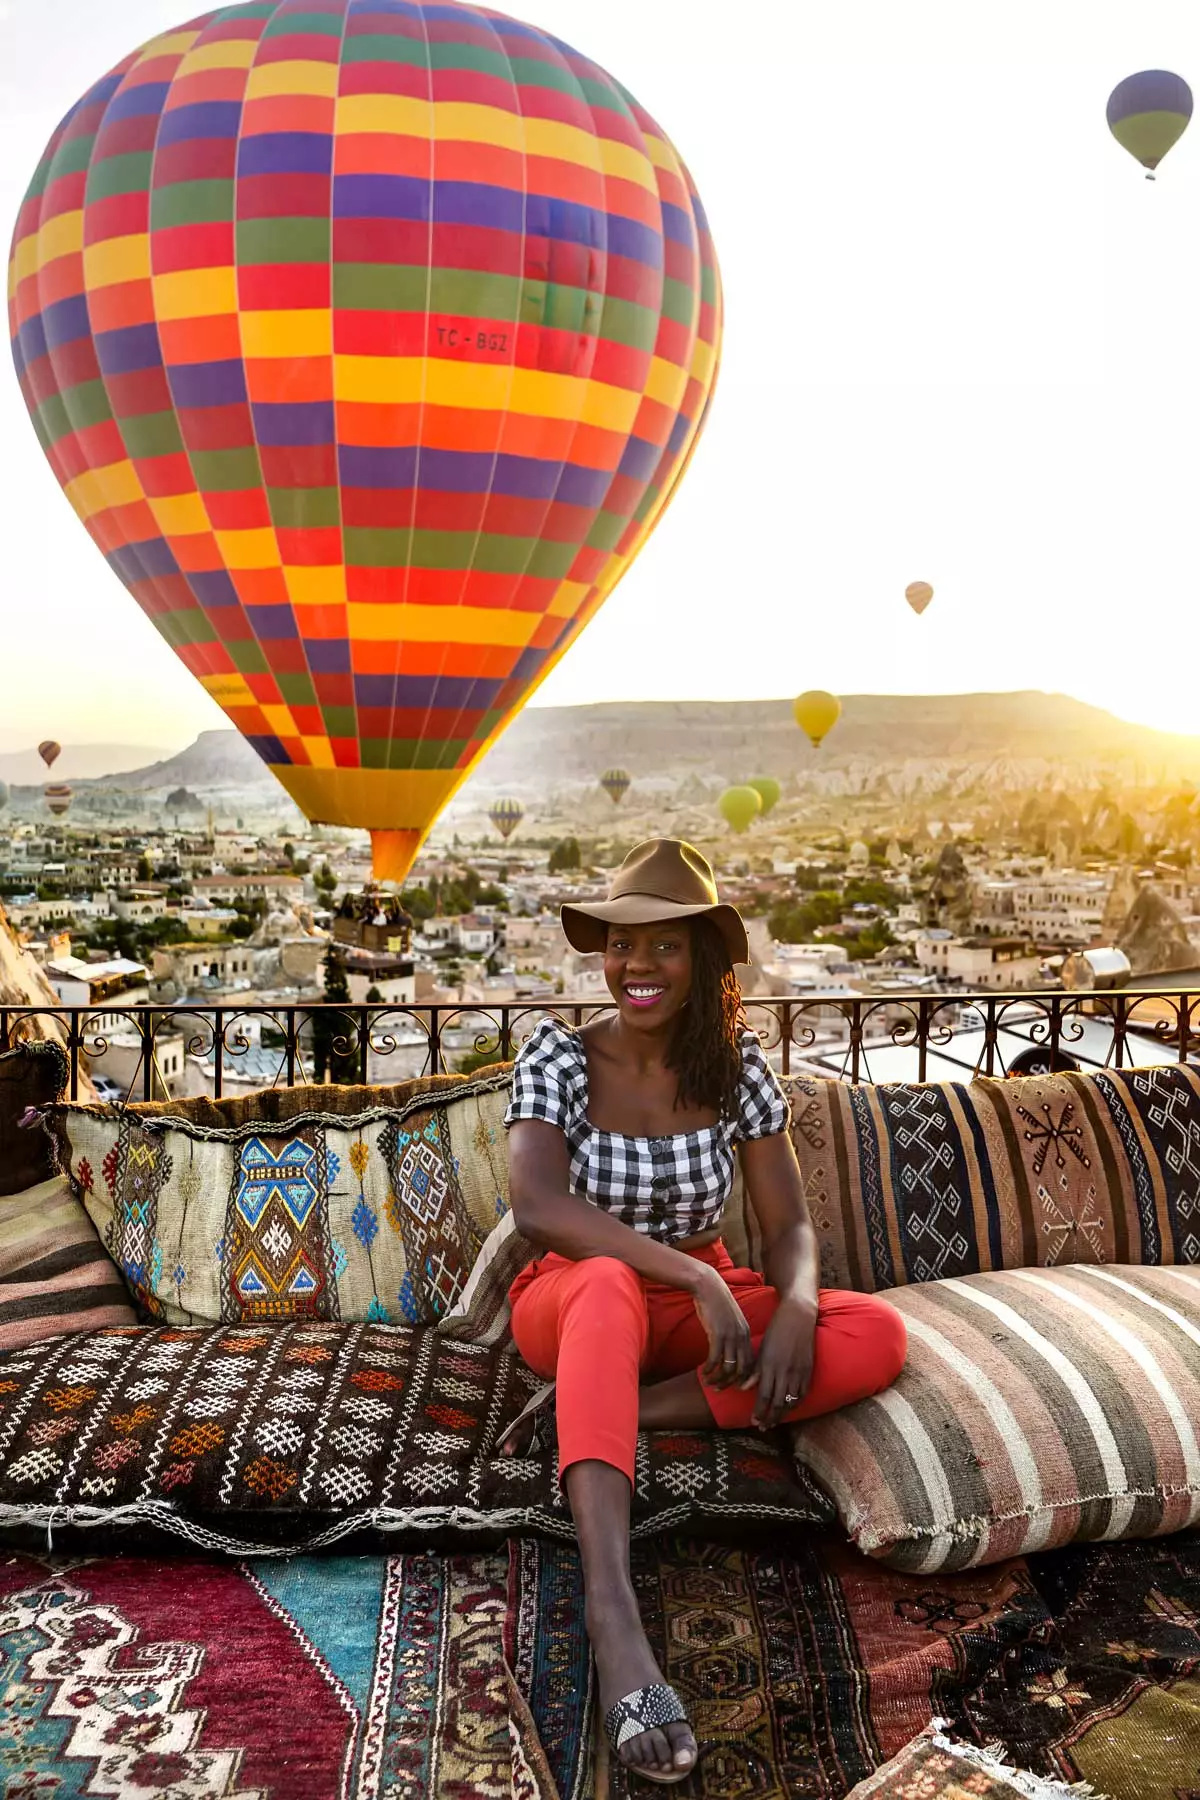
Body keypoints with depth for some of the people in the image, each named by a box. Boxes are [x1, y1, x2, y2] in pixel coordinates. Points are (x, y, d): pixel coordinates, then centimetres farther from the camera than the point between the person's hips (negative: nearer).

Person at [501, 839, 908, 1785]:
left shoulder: (738, 1064, -5)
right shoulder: (557, 1054, -13)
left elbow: (789, 1223, -7)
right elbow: (538, 1207, -27)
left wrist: (796, 1307, -30)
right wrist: (698, 1279, -34)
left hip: (700, 1304, 4)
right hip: (573, 1302, -3)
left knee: (877, 1336, -22)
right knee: (609, 1284, -40)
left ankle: (594, 1411, -21)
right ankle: (612, 1609, -49)